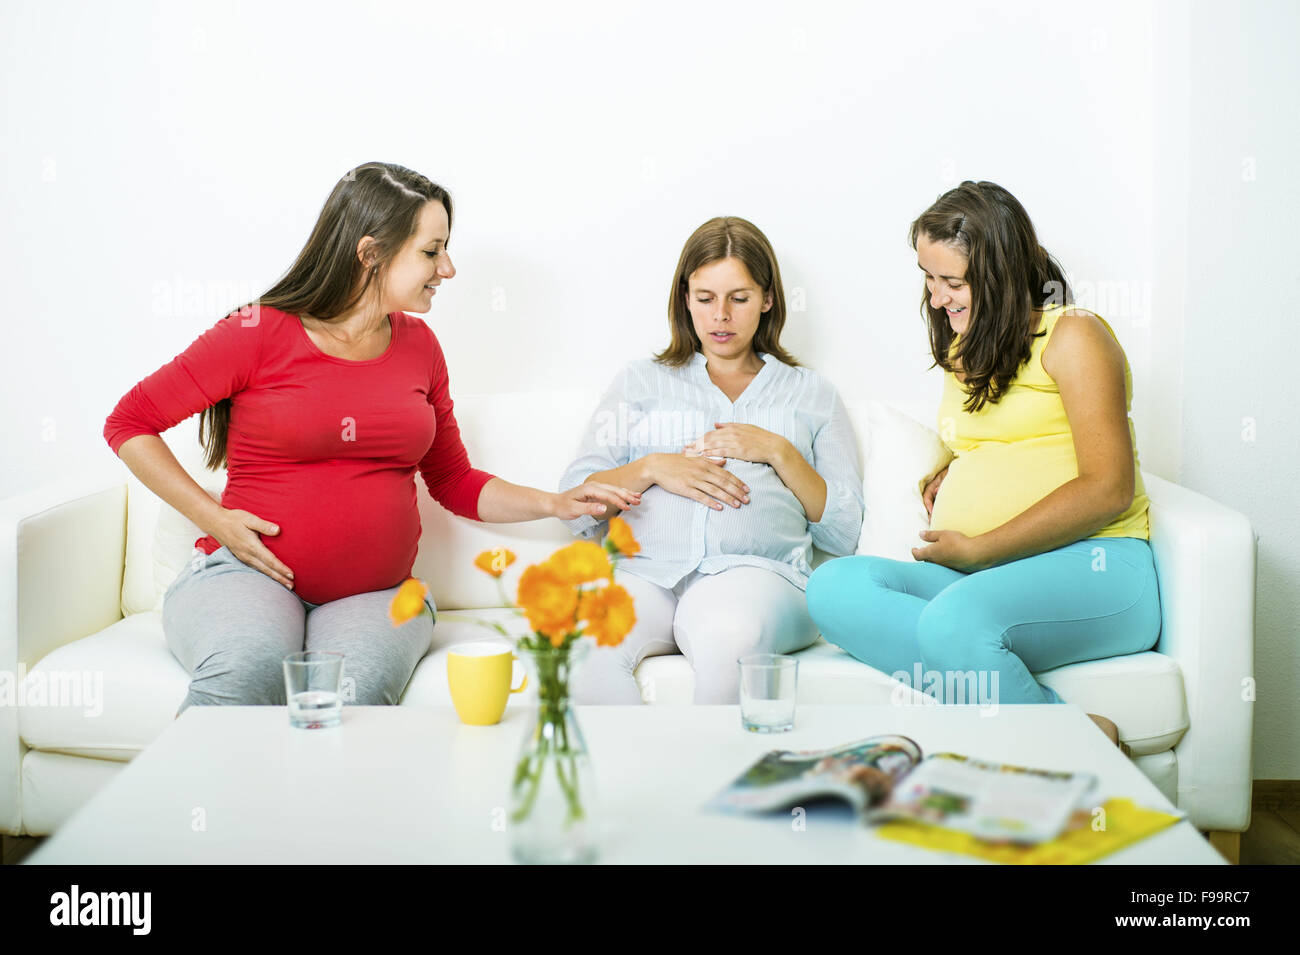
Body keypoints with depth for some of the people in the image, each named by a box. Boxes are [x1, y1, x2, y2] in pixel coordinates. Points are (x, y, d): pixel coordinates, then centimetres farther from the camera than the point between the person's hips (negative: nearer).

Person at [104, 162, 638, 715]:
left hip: (375, 595, 3)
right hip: (249, 573, -3)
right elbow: (130, 422, 3)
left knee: (359, 688, -32)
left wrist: (554, 504, 8)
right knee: (249, 669, -37)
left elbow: (454, 482, 21)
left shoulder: (417, 345, 12)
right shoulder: (260, 334, -4)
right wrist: (214, 518, -7)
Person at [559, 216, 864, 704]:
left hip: (757, 571, -1)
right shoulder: (641, 380, 26)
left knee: (726, 632, -40)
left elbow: (844, 534, 15)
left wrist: (779, 452, 2)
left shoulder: (810, 393, 24)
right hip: (648, 572, 1)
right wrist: (652, 468, -2)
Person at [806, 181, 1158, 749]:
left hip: (1091, 568, -8)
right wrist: (946, 478, 17)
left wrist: (977, 550, -11)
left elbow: (1108, 490, -11)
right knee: (834, 586, -22)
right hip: (976, 575, 8)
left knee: (954, 621, -39)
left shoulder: (1074, 335, -1)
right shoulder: (963, 350, 23)